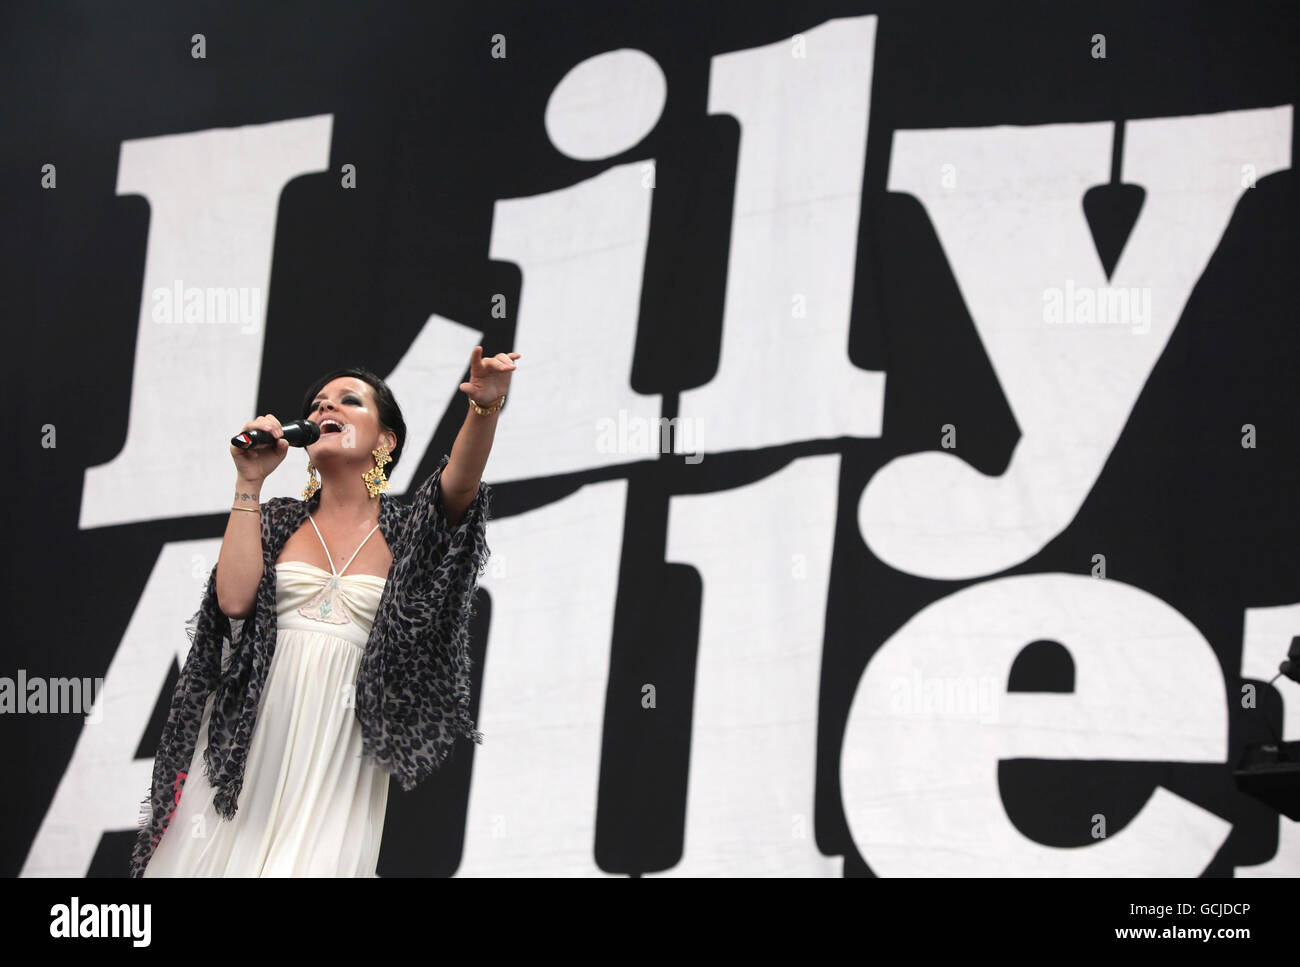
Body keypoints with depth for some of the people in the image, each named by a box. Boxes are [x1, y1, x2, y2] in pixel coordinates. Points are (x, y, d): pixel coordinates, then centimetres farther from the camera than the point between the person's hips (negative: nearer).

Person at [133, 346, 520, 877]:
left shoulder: (404, 531, 7)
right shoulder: (280, 520, 12)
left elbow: (459, 482, -14)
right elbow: (234, 598, -6)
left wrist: (484, 408, -33)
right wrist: (249, 482, -3)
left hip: (340, 750, -2)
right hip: (254, 731, 2)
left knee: (311, 863, -8)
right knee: (224, 852, 2)